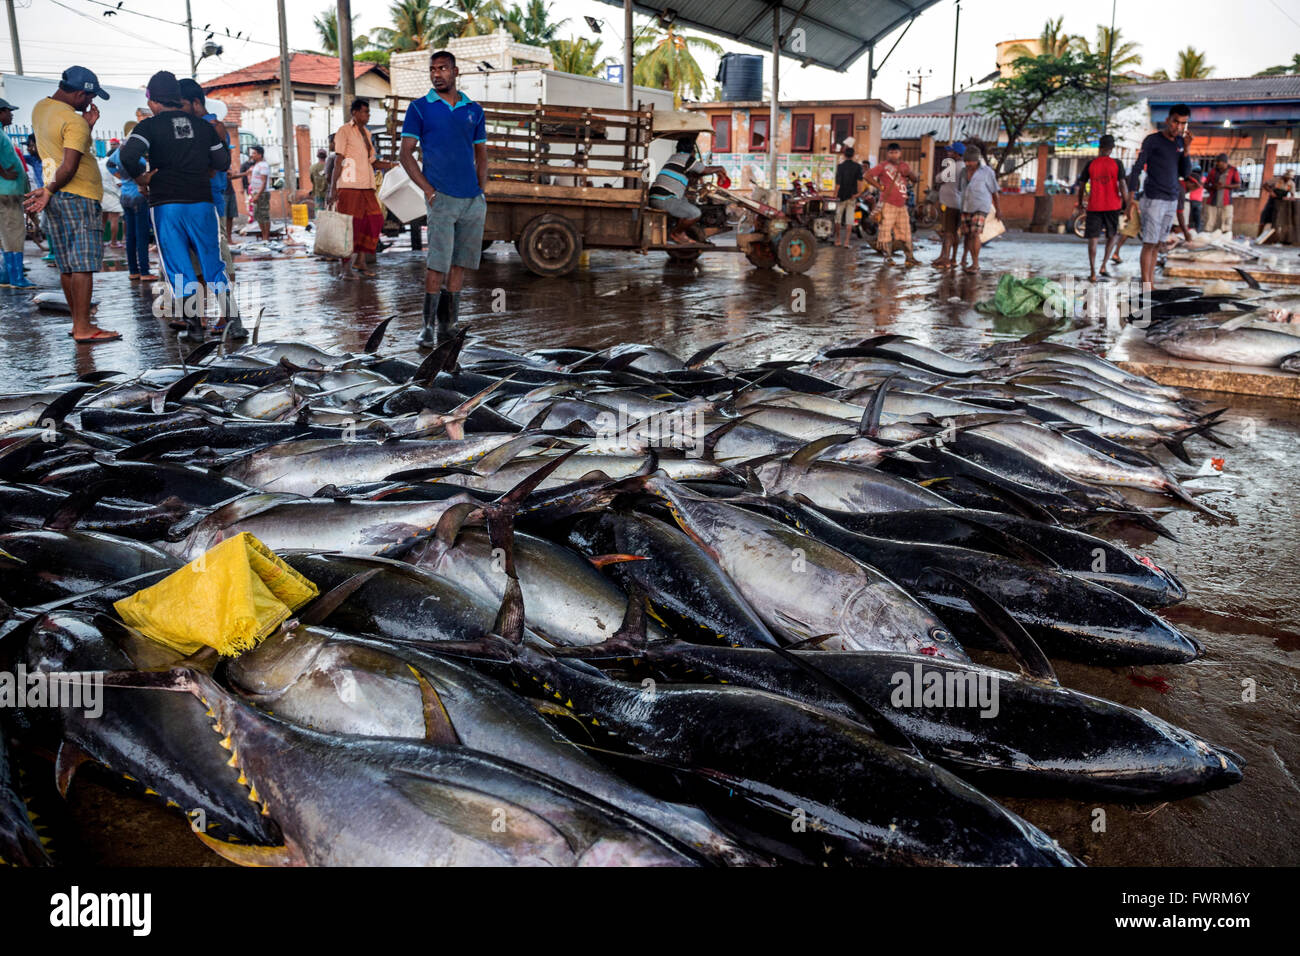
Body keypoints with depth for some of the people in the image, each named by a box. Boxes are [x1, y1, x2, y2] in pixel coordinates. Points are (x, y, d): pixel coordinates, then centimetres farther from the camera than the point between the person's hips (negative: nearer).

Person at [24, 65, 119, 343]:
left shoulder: (39, 109, 14)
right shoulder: (74, 121, -14)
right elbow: (69, 166, -22)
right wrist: (49, 191, -13)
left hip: (55, 198, 9)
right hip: (79, 196, -9)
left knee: (67, 266, 11)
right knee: (83, 265, -9)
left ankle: (78, 323, 17)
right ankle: (83, 328, -10)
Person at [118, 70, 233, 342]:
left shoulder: (151, 126, -3)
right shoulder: (202, 125, 8)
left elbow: (129, 155, -18)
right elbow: (223, 162, 13)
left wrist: (140, 177, -1)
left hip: (166, 205, -3)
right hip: (201, 201, 3)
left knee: (179, 267, 2)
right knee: (213, 261, 12)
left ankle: (194, 324, -1)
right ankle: (228, 317, 11)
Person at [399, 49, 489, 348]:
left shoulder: (474, 110, 13)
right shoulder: (419, 108, 3)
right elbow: (406, 153, 0)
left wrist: (482, 191, 6)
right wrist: (428, 191, -10)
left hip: (473, 200, 4)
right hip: (441, 198, -4)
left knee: (460, 263, 6)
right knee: (438, 264, -9)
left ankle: (447, 326, 14)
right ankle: (428, 326, 0)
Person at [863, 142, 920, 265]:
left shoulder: (904, 166, 14)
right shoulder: (883, 166, -4)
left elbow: (915, 179, 20)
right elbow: (867, 176, -13)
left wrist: (909, 173, -2)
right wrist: (880, 187, -13)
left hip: (902, 204, 6)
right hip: (888, 204, -6)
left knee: (906, 231, 8)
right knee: (886, 230, -6)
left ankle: (909, 258, 15)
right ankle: (888, 257, 2)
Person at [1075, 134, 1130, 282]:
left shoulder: (1090, 164, 1)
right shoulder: (1117, 164, -3)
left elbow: (1082, 185, 6)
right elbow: (1122, 184, -9)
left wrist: (1080, 203, 20)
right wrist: (1126, 203, 0)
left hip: (1094, 207, 0)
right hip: (1112, 206, 0)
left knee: (1093, 238, 2)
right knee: (1113, 235, 18)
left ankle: (1092, 273, -6)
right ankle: (1103, 266, 5)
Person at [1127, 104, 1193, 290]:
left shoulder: (1180, 142, 11)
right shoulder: (1152, 140, -5)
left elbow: (1185, 174, 10)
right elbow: (1137, 169, -6)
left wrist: (1186, 150, -4)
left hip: (1172, 201, 6)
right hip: (1153, 200, -6)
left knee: (1157, 244, 5)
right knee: (1149, 244, -8)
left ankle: (1151, 285, 6)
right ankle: (1146, 288, -8)